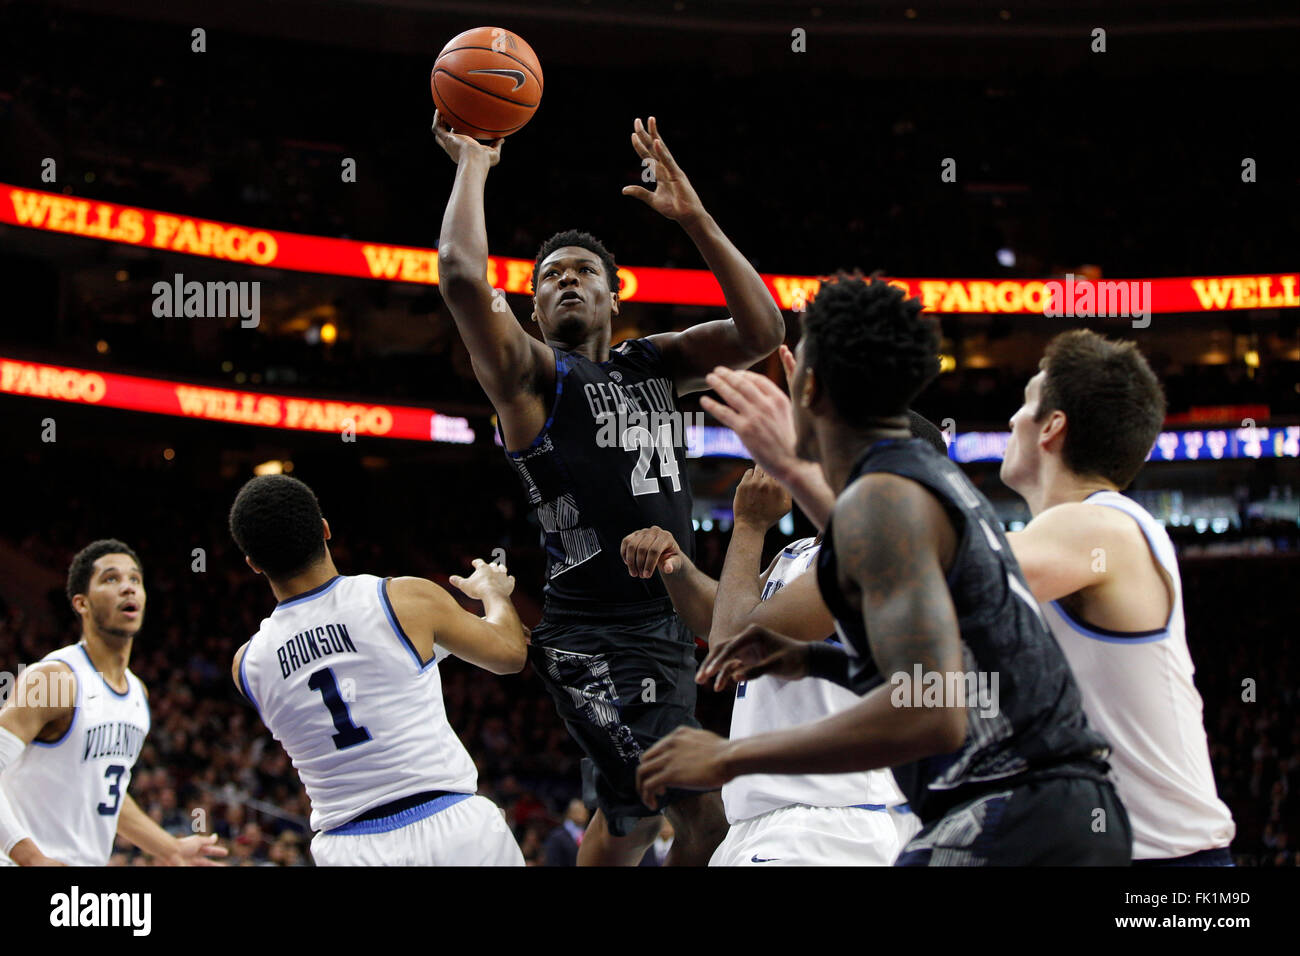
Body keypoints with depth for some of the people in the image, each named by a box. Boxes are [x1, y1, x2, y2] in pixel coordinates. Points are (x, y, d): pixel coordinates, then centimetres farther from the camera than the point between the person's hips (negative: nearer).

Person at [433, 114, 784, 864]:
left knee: (630, 818, 15)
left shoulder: (655, 364, 15)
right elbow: (462, 275, -20)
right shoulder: (532, 374, -4)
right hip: (598, 639, -7)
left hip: (670, 626, 7)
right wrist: (473, 165, -7)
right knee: (711, 817, -13)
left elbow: (761, 331, 4)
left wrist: (695, 217, 0)